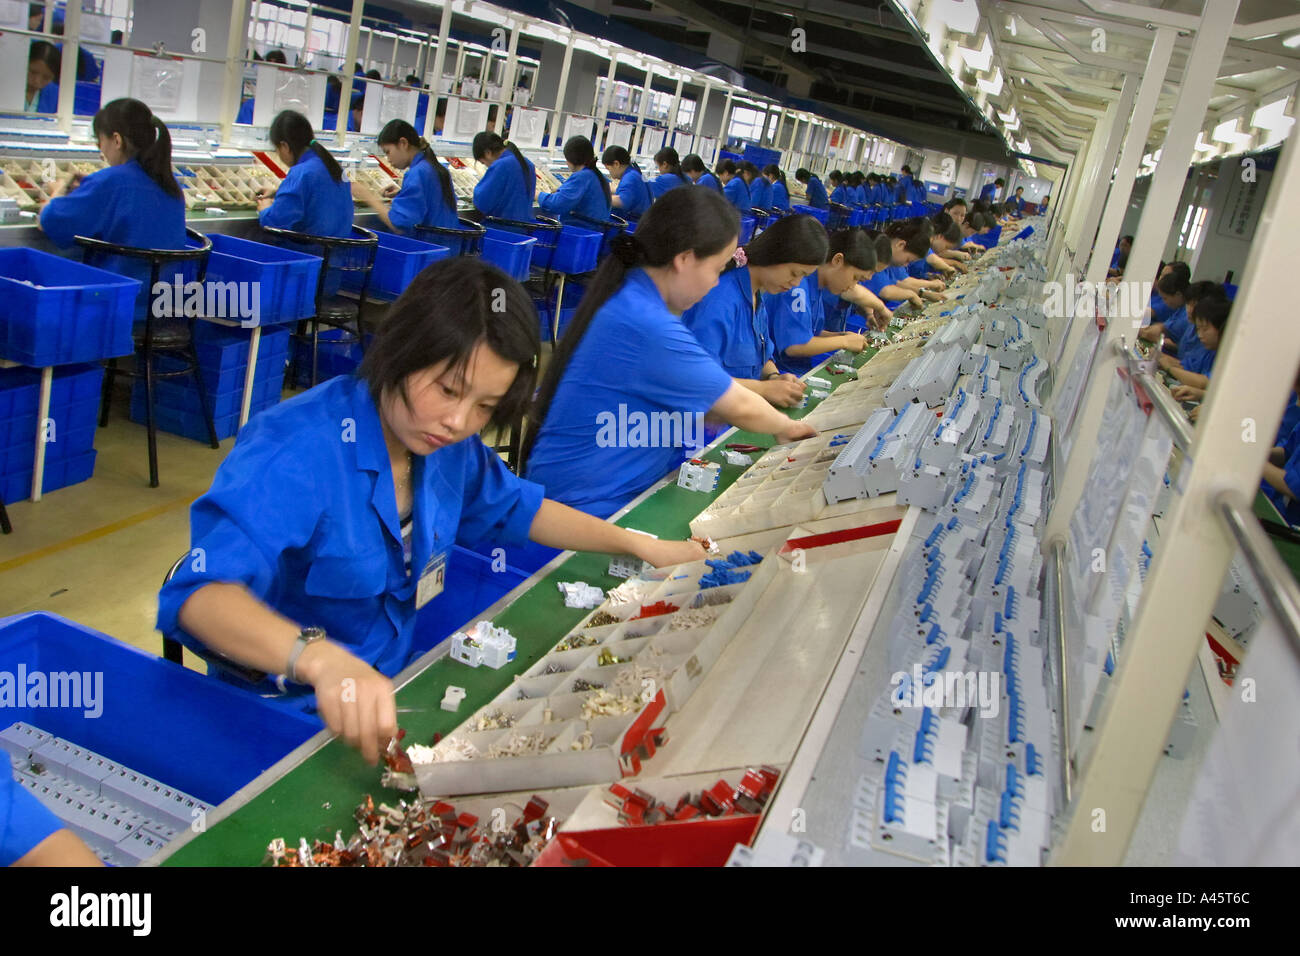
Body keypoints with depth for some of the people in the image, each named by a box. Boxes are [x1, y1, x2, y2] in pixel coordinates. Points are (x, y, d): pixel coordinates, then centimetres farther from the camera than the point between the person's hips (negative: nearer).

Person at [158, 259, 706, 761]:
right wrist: (321, 658, -56)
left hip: (395, 687, 8)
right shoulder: (294, 451, -25)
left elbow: (513, 509, 17)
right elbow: (201, 592, -37)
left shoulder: (448, 445, -2)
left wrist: (641, 546, 12)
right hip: (285, 714, -7)